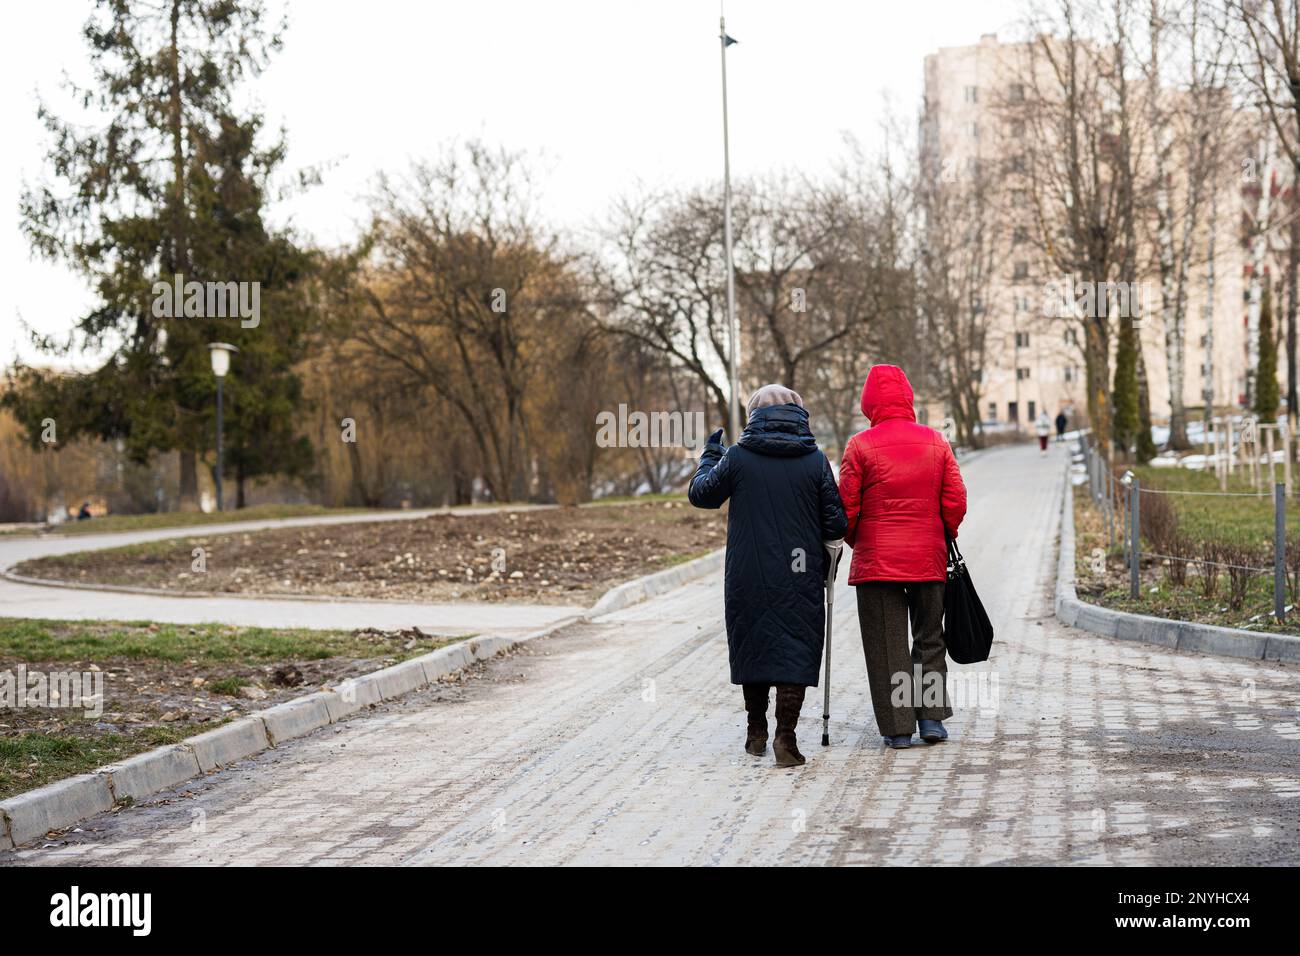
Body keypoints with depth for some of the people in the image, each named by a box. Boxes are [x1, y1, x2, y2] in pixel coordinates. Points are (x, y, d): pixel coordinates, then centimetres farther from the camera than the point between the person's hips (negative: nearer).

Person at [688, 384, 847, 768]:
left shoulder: (737, 456, -5)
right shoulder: (815, 459, -3)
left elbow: (700, 494, 8)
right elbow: (836, 524, -2)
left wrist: (709, 456, 24)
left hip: (747, 577, 1)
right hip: (800, 576, -1)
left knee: (752, 648, 15)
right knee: (795, 651, 2)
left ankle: (756, 731, 24)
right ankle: (785, 736, -8)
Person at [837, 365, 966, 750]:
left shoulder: (860, 445, -7)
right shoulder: (936, 441, 2)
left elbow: (847, 507, -5)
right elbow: (956, 502, 3)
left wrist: (854, 541, 14)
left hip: (876, 560, -2)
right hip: (929, 559, 2)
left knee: (886, 644, 4)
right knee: (929, 638, 16)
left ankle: (898, 727, 4)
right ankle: (932, 716, 10)